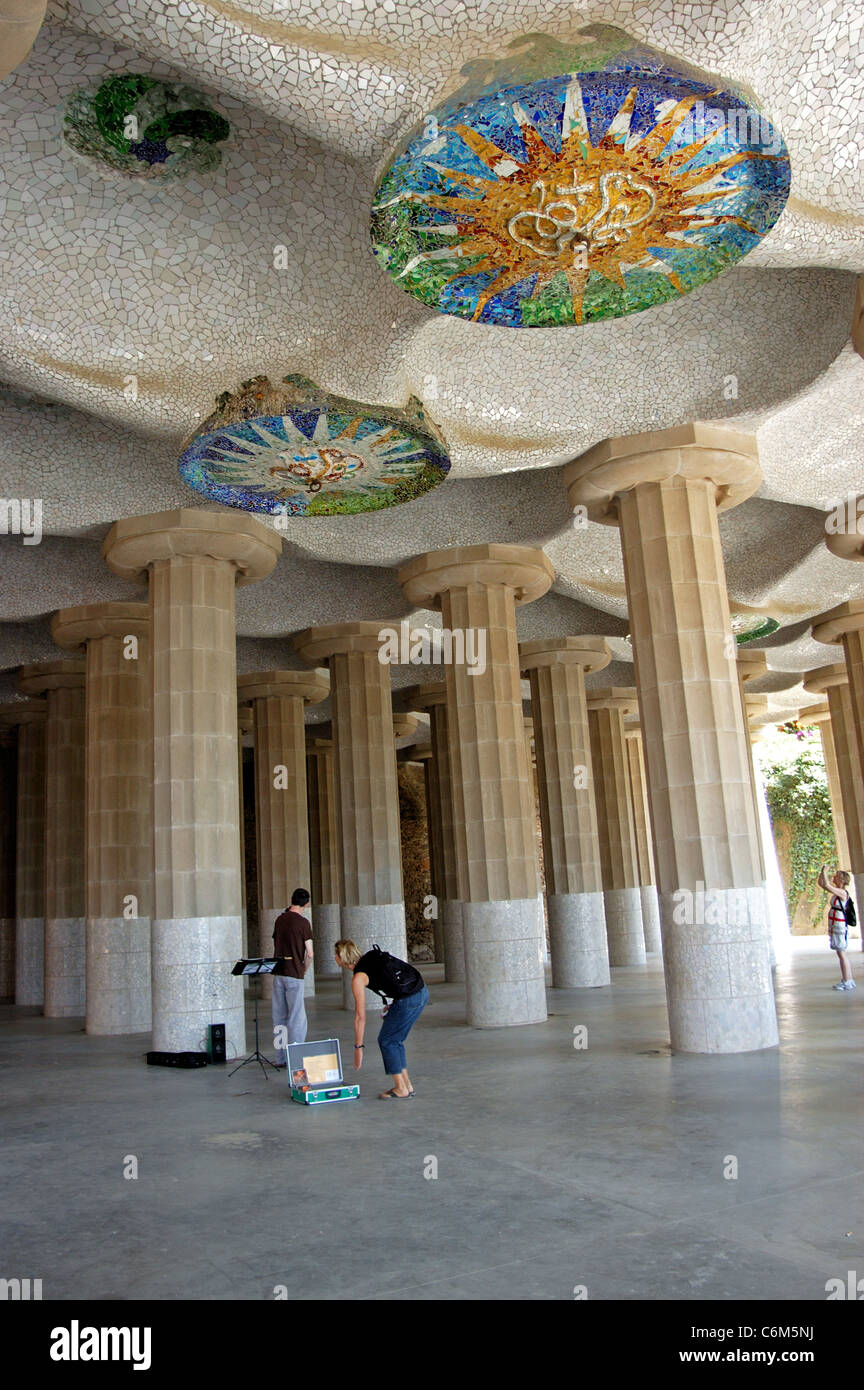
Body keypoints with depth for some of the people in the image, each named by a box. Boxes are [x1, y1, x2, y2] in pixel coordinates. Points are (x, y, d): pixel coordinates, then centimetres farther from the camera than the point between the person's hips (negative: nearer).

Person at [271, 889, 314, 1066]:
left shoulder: (279, 919, 8)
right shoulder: (303, 922, -9)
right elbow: (309, 954, -10)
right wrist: (304, 971, 6)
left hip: (278, 973, 6)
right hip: (294, 975, -6)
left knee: (279, 1018, 11)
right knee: (297, 1019, 0)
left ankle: (280, 1058, 16)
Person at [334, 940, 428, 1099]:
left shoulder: (358, 978, -6)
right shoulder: (371, 957, 16)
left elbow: (360, 1017, -3)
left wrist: (358, 1047, 4)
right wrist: (395, 1006, 22)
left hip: (409, 999, -8)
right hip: (422, 991, 8)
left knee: (386, 1041, 9)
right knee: (396, 1040, 20)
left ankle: (401, 1089, 13)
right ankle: (406, 1084, 25)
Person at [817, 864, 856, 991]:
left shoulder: (842, 892, -14)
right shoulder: (837, 891, 12)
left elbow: (827, 885, -27)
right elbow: (821, 884, 19)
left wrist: (825, 872, -17)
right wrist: (822, 872, 8)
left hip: (839, 925, -9)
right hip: (834, 924, 9)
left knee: (841, 953, -7)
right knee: (841, 954, 12)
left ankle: (847, 982, -5)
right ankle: (846, 980, 17)